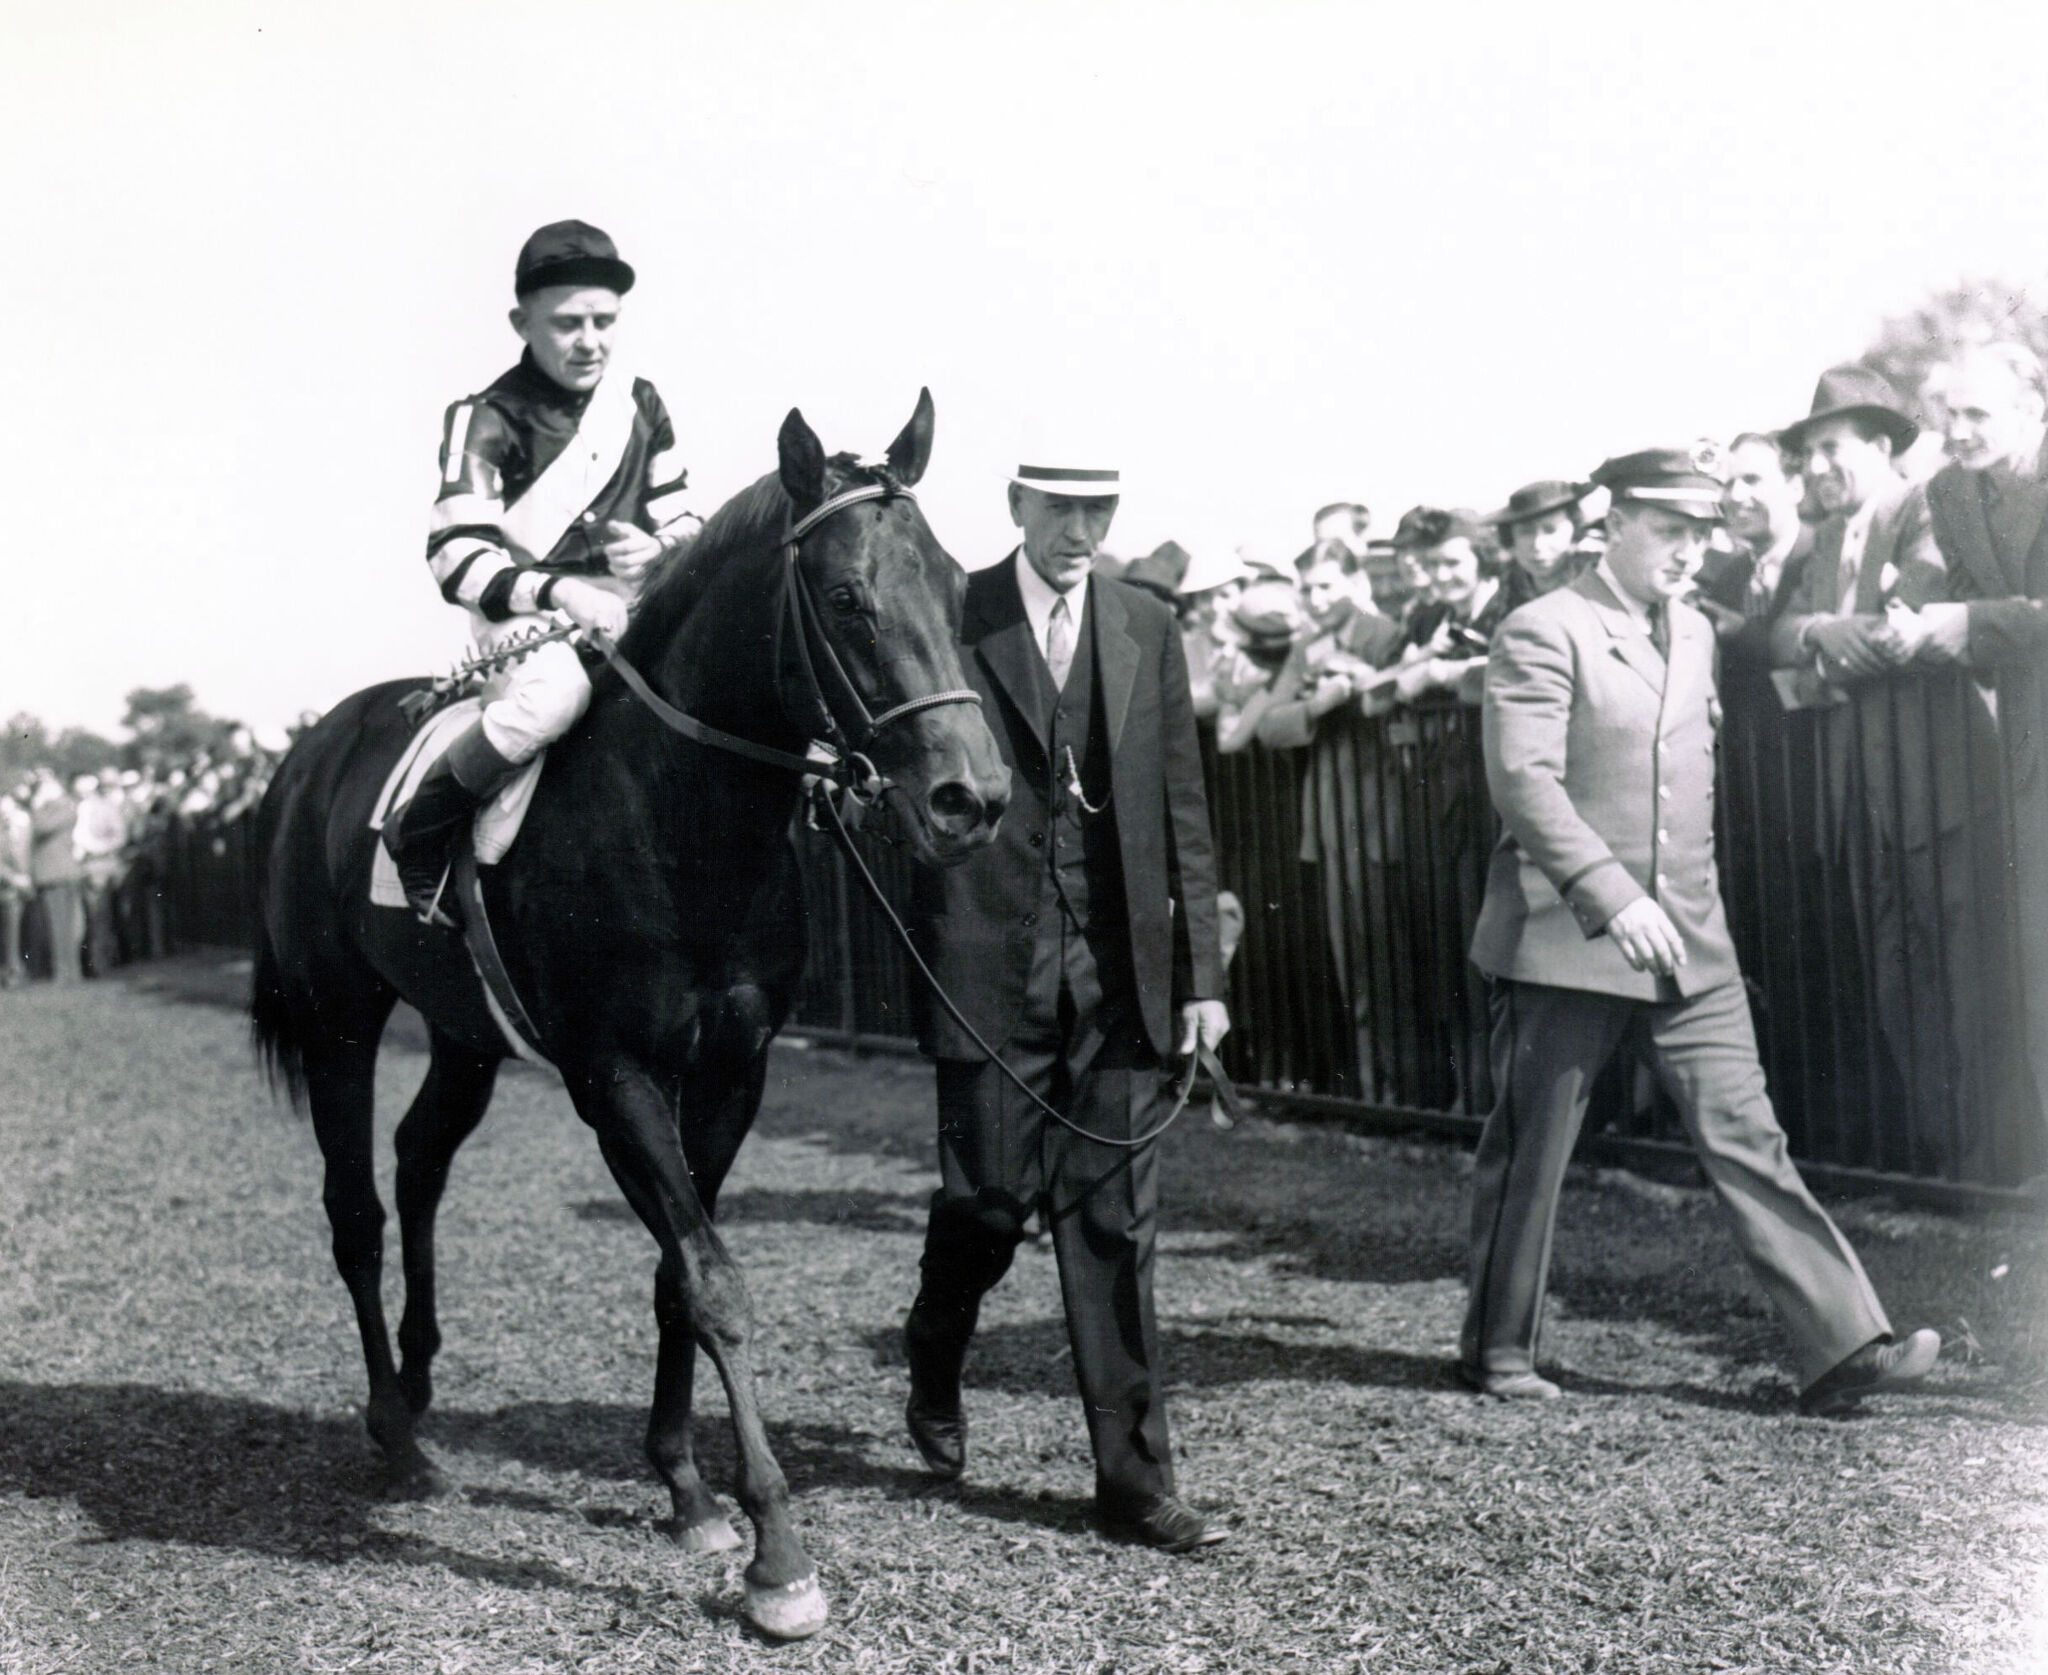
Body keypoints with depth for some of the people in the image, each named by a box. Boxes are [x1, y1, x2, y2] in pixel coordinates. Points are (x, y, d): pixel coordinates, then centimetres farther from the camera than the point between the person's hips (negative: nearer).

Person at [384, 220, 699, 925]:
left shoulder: (640, 404, 13)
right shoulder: (486, 419, -3)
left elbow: (680, 519, 18)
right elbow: (457, 557, -12)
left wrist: (659, 548, -7)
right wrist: (556, 590, -27)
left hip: (634, 610, 6)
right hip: (526, 616, -5)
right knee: (558, 686, -37)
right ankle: (416, 836, -18)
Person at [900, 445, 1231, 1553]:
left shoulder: (1149, 631, 11)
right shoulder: (951, 620, 0)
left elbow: (1183, 814, 11)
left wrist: (1200, 974, 7)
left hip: (1121, 966, 3)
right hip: (993, 961, -3)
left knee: (1115, 1221, 2)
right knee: (991, 1194, 1)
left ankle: (1134, 1479, 7)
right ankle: (934, 1369, 33)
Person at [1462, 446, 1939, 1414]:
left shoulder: (1696, 634, 14)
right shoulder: (1544, 634, -9)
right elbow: (1523, 780, -19)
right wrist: (1612, 894, -27)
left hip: (1688, 945, 6)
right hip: (1566, 938, -5)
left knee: (1745, 1139, -1)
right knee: (1527, 1154, 6)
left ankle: (1841, 1346, -4)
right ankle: (1498, 1352, 20)